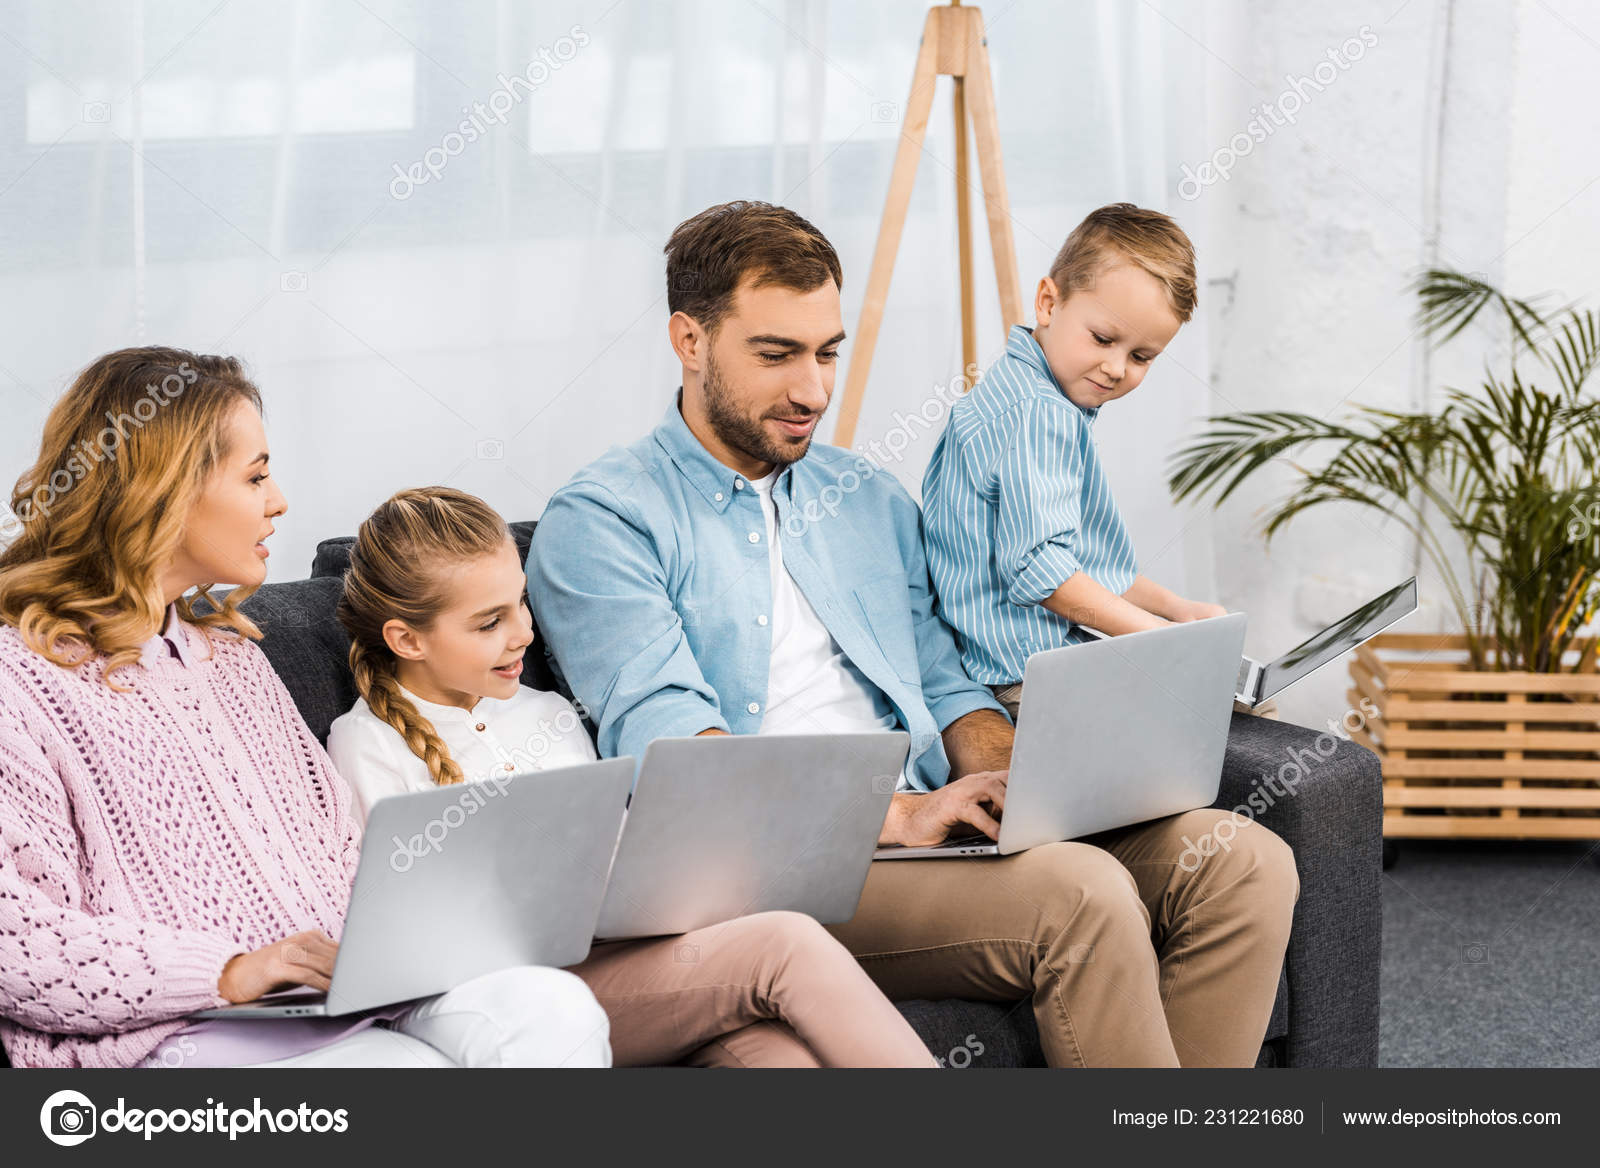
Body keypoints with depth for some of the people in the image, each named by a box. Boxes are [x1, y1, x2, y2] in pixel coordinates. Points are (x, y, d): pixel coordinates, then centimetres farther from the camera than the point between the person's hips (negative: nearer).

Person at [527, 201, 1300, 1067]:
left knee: (1243, 861, -16)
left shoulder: (869, 500, 24)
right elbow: (667, 739, -13)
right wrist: (895, 814, -23)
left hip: (933, 829, 7)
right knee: (1081, 895, -32)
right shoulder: (598, 523, 1)